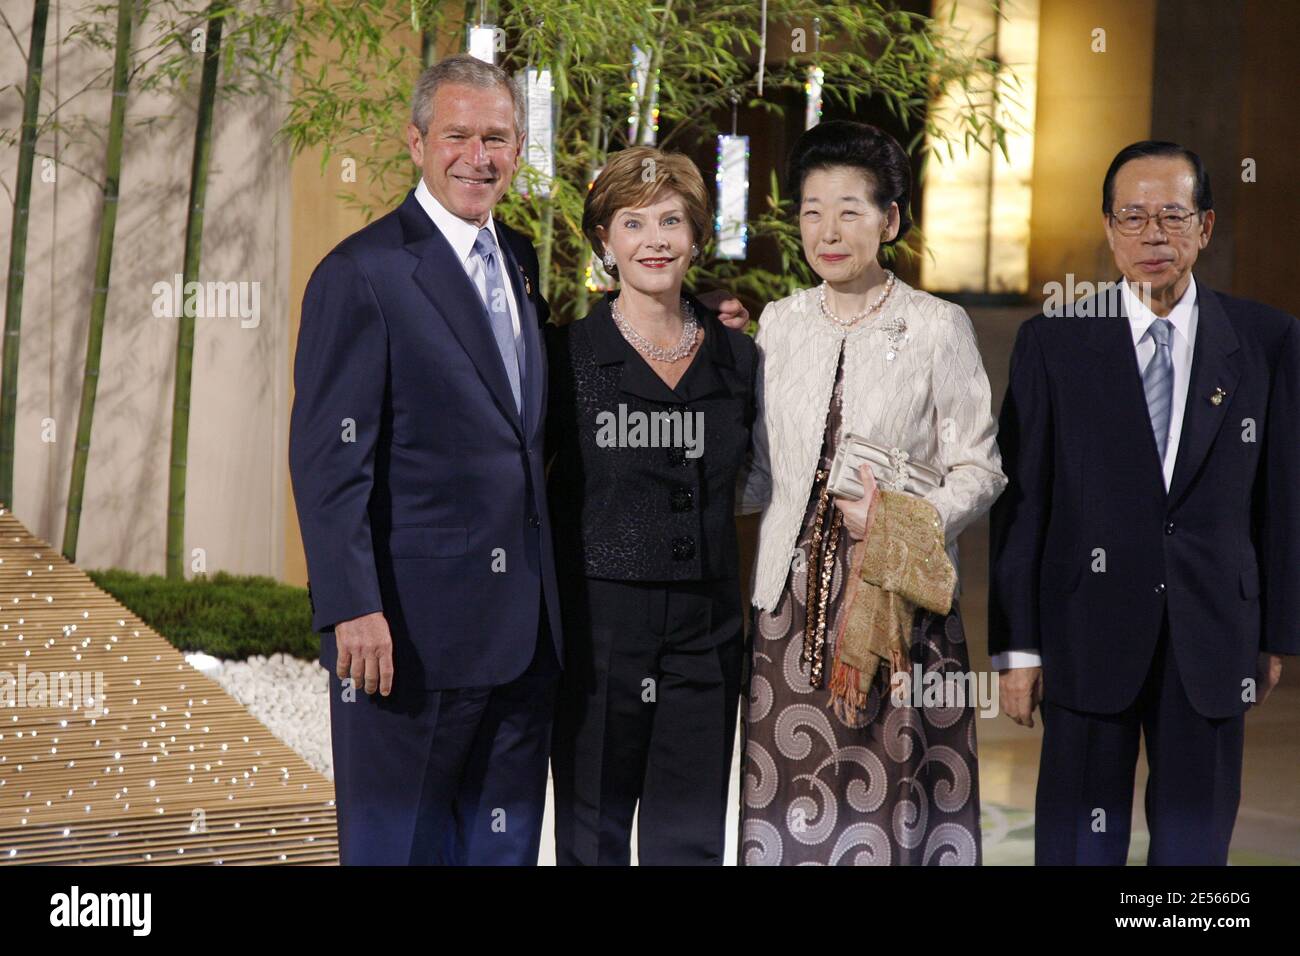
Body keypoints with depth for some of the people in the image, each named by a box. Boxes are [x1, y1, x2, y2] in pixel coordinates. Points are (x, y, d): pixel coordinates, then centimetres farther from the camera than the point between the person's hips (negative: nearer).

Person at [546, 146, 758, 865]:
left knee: (690, 840, 7)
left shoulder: (737, 359, 7)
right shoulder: (568, 353, -4)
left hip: (705, 638, 3)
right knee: (593, 839, 5)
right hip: (597, 631, -3)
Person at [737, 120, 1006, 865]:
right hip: (795, 594, 4)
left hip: (900, 600, -3)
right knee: (792, 791, 2)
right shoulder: (779, 324, 11)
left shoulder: (938, 328, -2)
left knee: (892, 795, -5)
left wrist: (900, 523, -16)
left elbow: (979, 469, -3)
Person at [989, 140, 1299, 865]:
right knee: (1080, 840, 6)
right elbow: (1022, 501, 0)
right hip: (1089, 635, -1)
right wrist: (1017, 646, -3)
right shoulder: (1054, 343, 0)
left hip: (1211, 641, 1)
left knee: (1197, 841, 9)